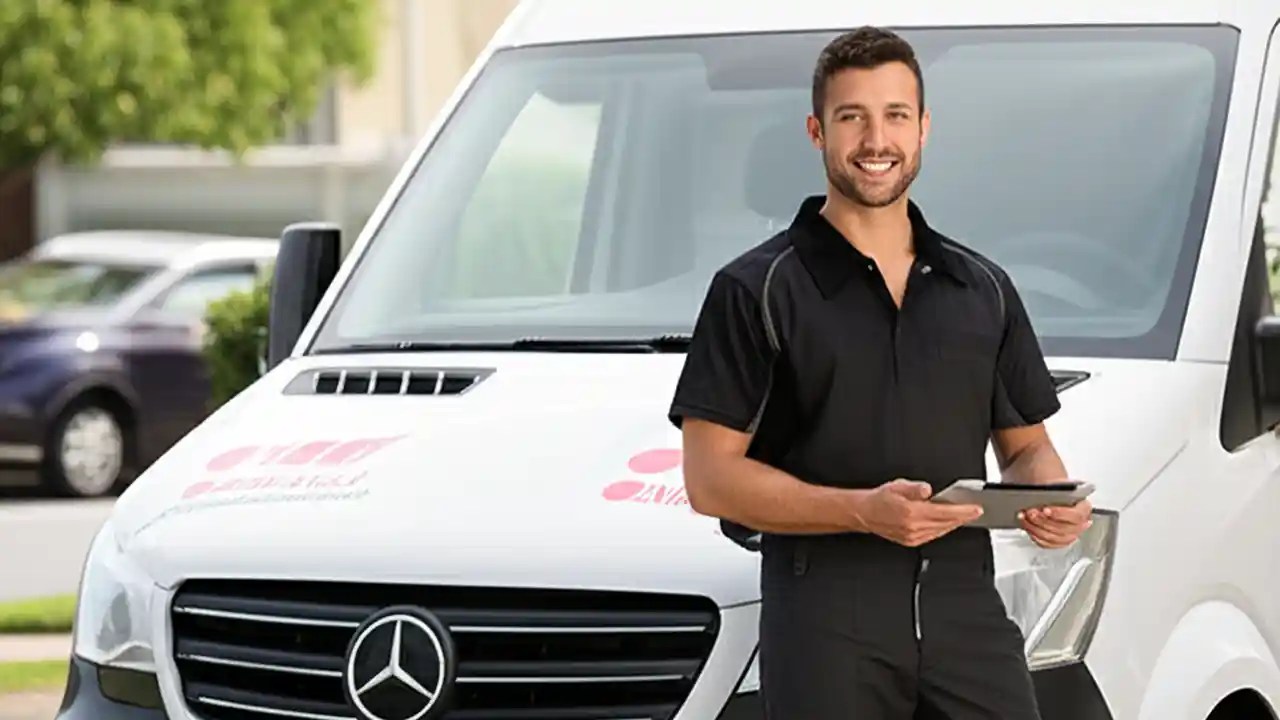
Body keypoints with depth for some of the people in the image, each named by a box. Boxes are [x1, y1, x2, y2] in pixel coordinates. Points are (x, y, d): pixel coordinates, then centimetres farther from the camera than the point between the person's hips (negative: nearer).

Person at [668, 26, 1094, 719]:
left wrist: (1055, 502, -1)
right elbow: (711, 478, -5)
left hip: (967, 612, 4)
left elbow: (1026, 444, 24)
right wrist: (864, 511, -18)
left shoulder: (984, 289, 16)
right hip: (825, 623, -3)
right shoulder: (755, 290, 1)